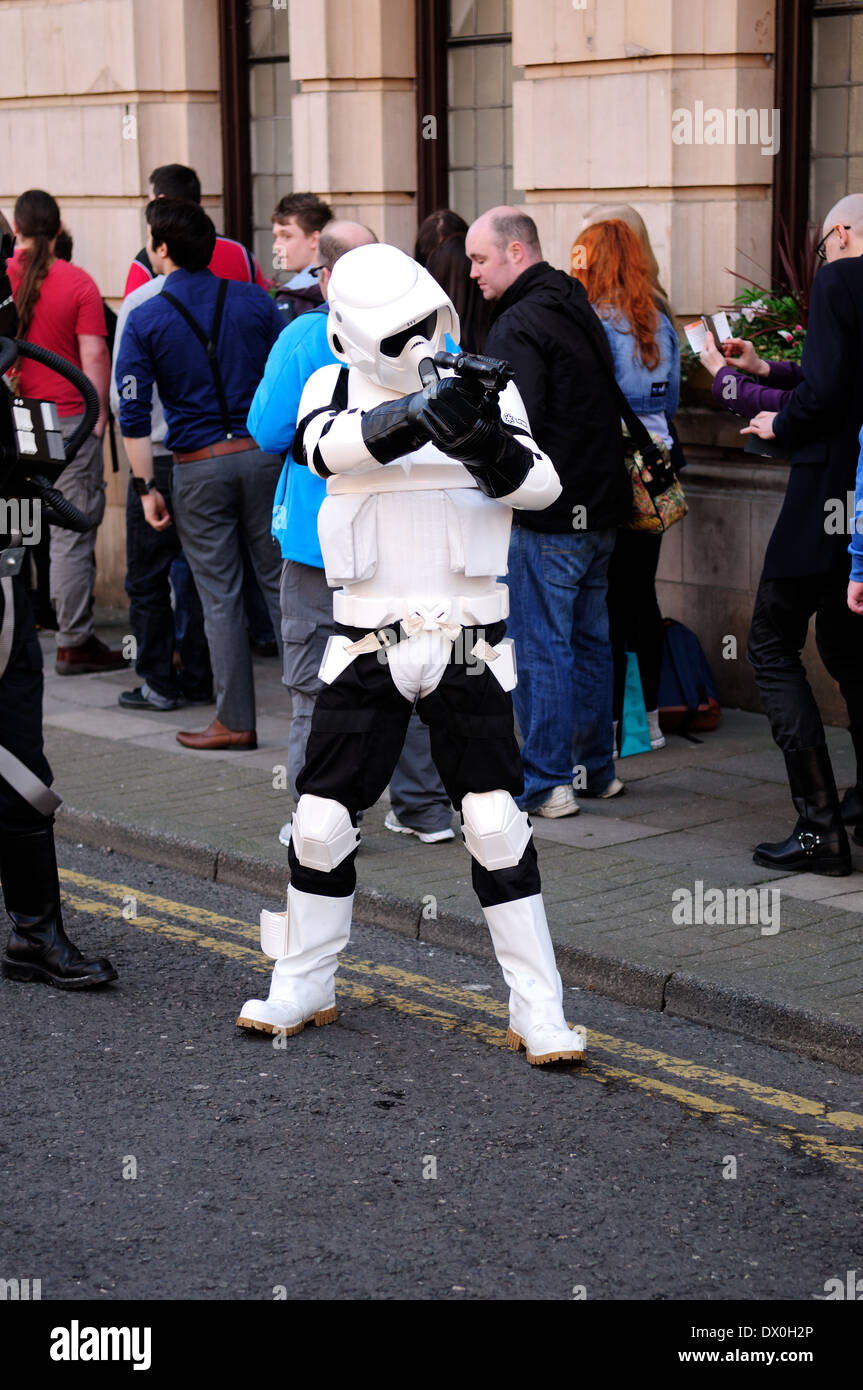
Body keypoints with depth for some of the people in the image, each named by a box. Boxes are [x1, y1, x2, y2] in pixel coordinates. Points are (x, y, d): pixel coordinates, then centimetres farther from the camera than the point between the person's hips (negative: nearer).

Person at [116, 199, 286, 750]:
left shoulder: (144, 320, -3)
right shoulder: (255, 301, 3)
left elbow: (134, 413, -6)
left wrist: (147, 487, -1)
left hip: (198, 467, -2)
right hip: (263, 454, 2)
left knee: (220, 596, 5)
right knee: (281, 581, 8)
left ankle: (235, 721, 9)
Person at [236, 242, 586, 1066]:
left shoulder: (483, 387, 2)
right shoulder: (334, 387, 2)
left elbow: (541, 487, -8)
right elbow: (322, 446, -22)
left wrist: (489, 445, -28)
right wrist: (425, 414, -35)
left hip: (468, 648, -1)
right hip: (367, 647, 1)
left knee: (496, 826, -4)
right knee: (322, 819, 6)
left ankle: (538, 1012, 3)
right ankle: (302, 989, 25)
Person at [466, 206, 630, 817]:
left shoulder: (519, 325, -15)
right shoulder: (579, 309, 14)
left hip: (548, 517, -9)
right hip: (601, 506, 9)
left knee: (540, 646, -2)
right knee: (590, 639, 16)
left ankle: (547, 782, 2)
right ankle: (597, 767, 24)